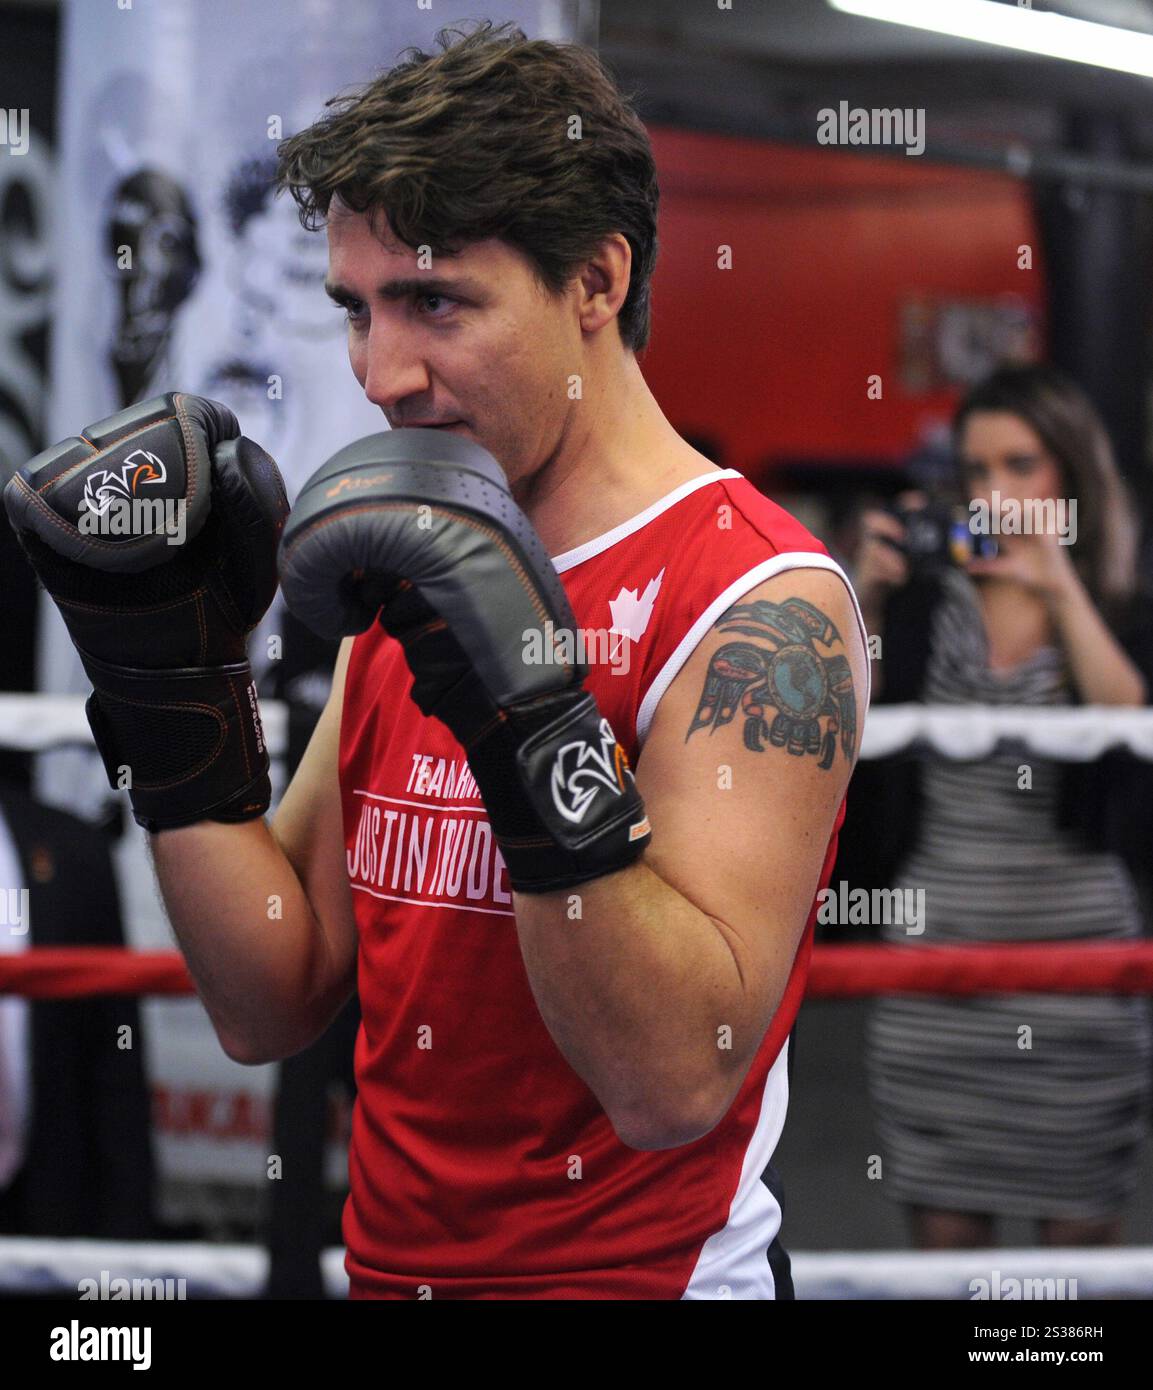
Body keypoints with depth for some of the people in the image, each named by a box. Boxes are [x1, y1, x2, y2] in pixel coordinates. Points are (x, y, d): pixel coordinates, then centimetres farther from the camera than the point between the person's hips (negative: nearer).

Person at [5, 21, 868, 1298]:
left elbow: (675, 1083, -24)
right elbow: (271, 1011, 2)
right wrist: (175, 689, -5)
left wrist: (533, 731, -32)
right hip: (393, 1261, 7)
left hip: (633, 1270, -7)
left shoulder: (761, 607, -16)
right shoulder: (407, 587, 5)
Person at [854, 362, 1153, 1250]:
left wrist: (1063, 593, -20)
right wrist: (866, 601, -7)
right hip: (938, 953, 2)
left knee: (1081, 1245, 5)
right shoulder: (925, 604, 7)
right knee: (944, 1243, 5)